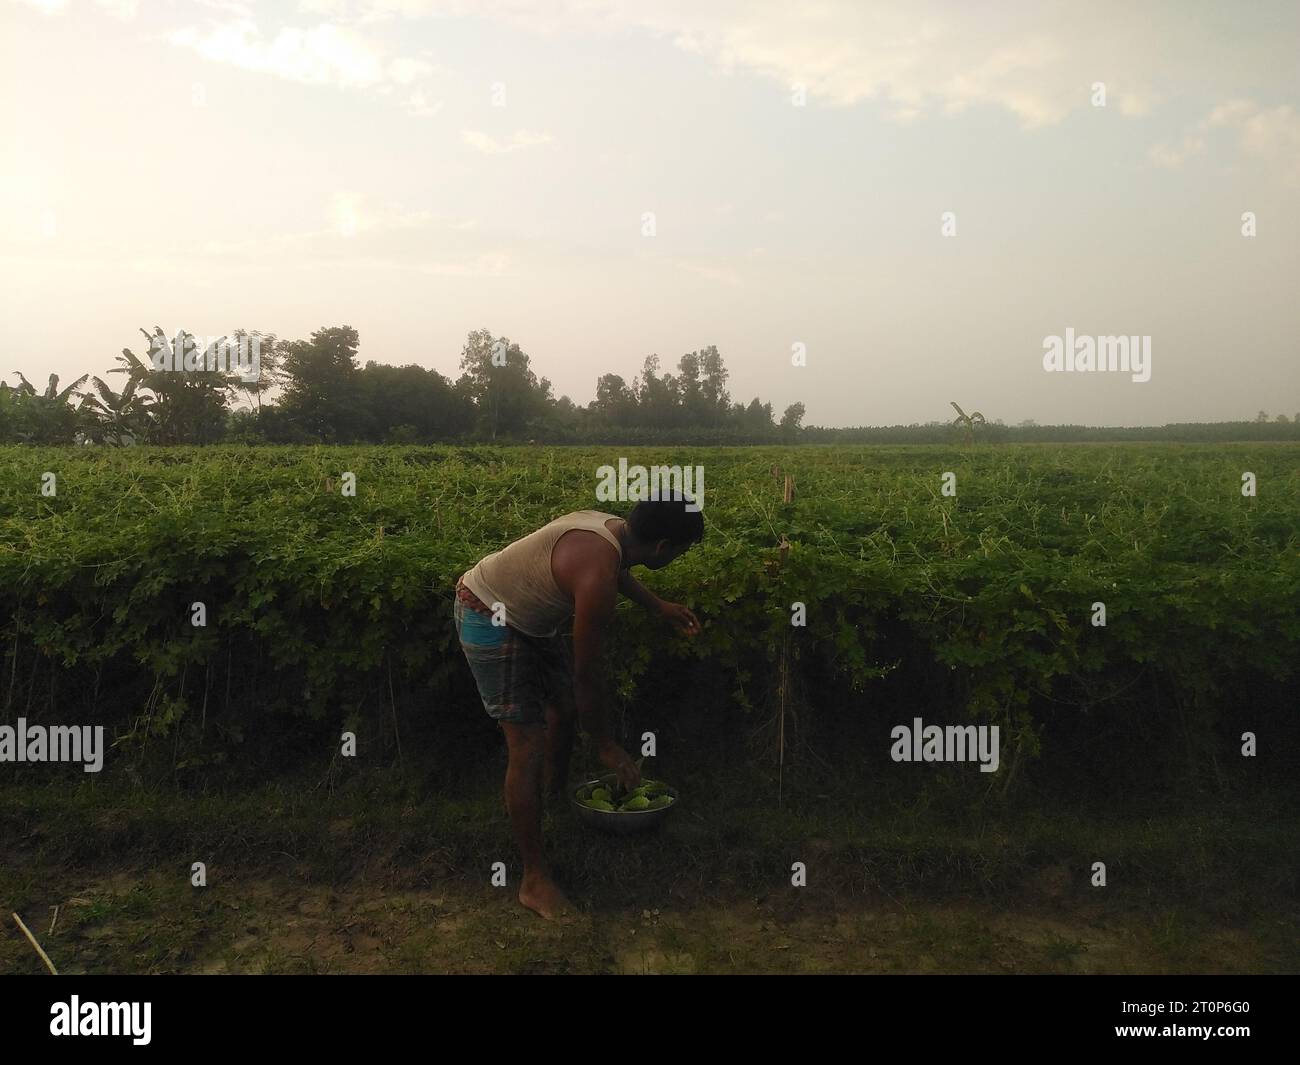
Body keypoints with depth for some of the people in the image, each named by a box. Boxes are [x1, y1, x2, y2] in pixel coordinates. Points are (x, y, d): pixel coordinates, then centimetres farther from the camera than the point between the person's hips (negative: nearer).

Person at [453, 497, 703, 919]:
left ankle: (556, 794, 49)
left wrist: (659, 606, 21)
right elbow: (586, 676, -24)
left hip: (529, 616, 10)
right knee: (528, 746, -9)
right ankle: (535, 880, 3)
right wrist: (606, 746, -11)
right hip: (490, 619, -10)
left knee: (562, 706, 23)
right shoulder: (597, 577, -33)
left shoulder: (613, 526, -8)